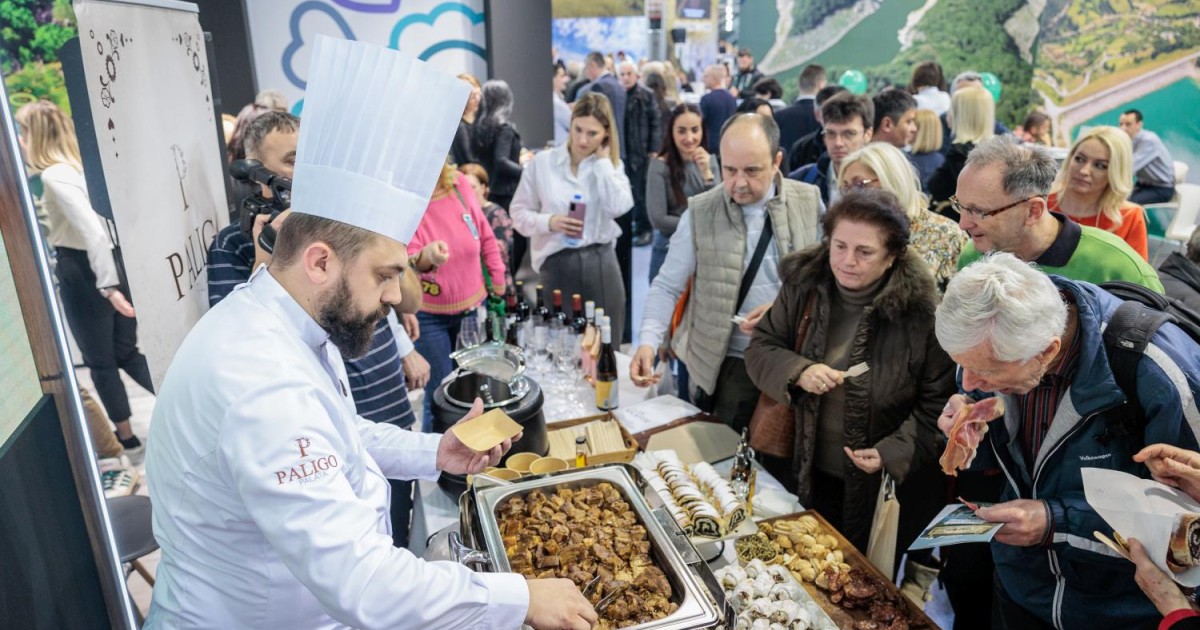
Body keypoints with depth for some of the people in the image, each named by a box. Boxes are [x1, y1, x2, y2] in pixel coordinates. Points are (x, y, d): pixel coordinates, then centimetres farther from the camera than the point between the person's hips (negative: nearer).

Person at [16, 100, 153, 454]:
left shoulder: (54, 175, -16)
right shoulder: (78, 163, 10)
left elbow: (92, 229, -27)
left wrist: (108, 285, -28)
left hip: (82, 270, -8)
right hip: (111, 262, 8)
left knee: (100, 361, 8)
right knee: (126, 352, 15)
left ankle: (126, 437, 19)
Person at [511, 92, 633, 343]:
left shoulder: (611, 165, 7)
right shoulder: (542, 162, 0)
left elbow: (618, 207, -13)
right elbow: (518, 213, 4)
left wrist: (602, 160, -7)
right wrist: (549, 222, -14)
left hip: (600, 262, 2)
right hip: (558, 265, -1)